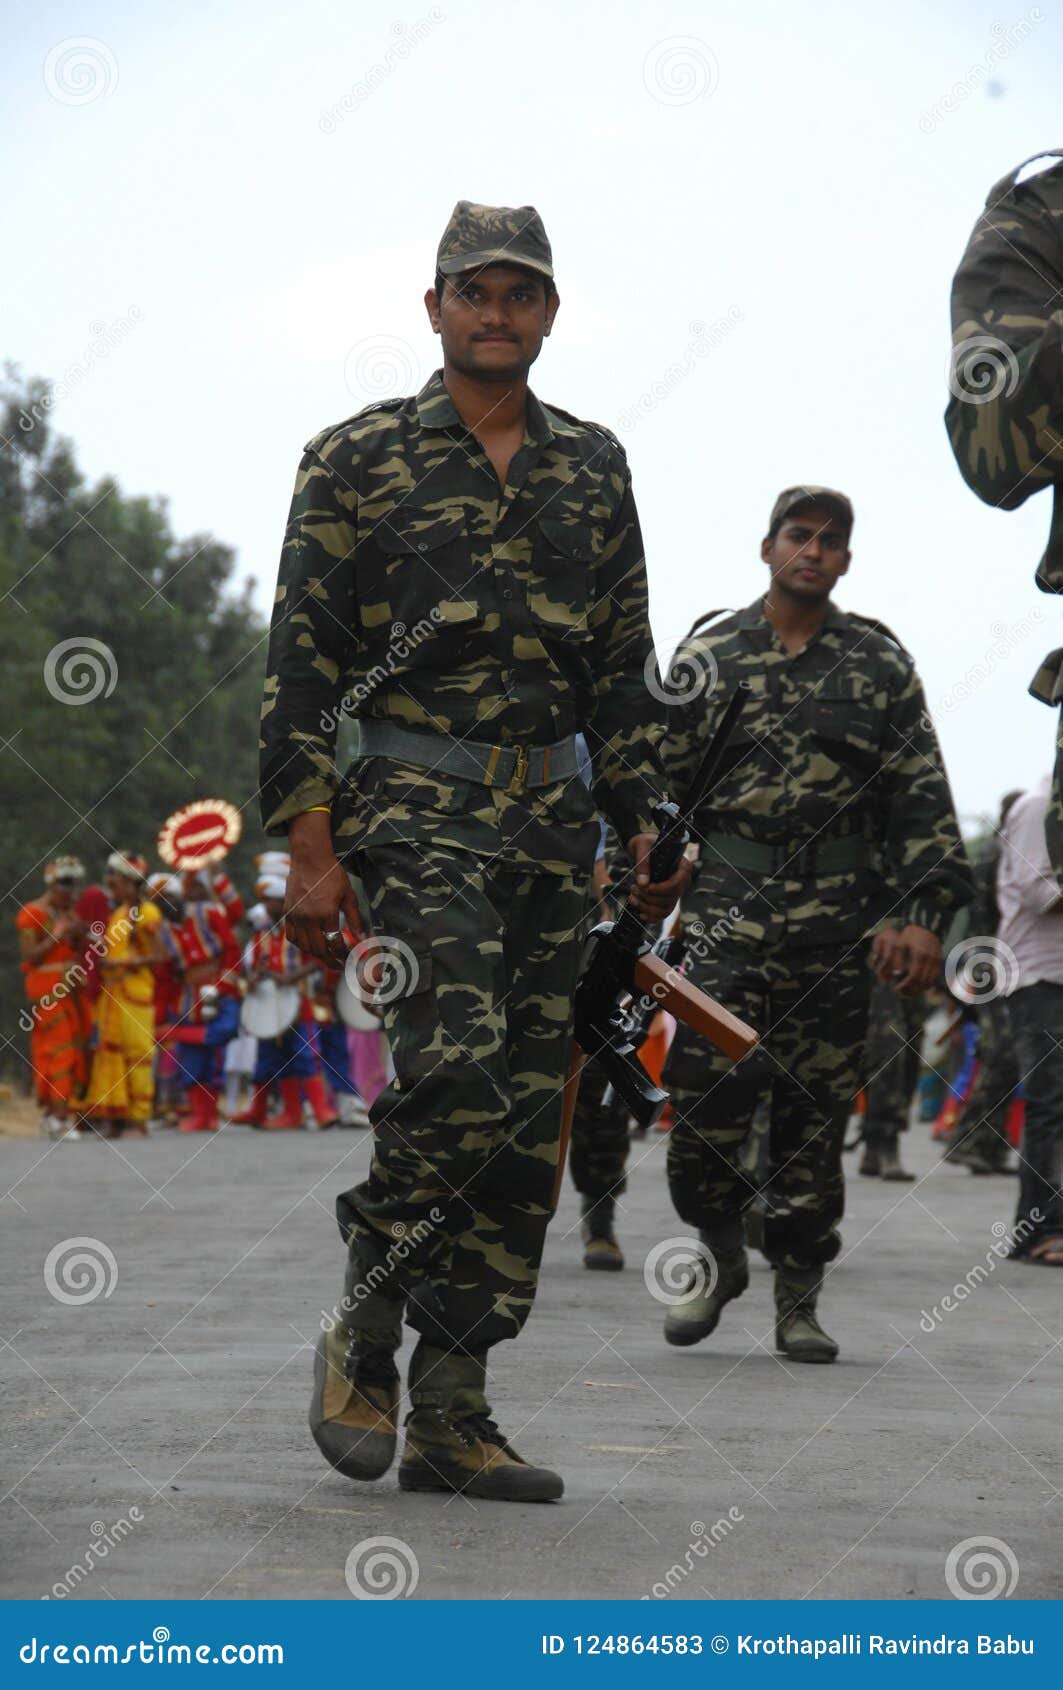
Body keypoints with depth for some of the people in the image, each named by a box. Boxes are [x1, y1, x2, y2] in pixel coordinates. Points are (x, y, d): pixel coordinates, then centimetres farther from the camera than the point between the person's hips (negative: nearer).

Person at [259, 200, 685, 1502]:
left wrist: (641, 830, 11)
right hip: (417, 806, -5)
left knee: (527, 1123, 1)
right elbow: (300, 662, -1)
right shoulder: (358, 459, 2)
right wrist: (308, 846, -9)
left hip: (552, 817, 5)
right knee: (457, 1074, -22)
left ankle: (449, 1415, 7)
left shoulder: (593, 468, 14)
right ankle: (363, 1333, -1)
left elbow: (623, 668, 18)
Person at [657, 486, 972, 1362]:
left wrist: (924, 912, -5)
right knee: (708, 1082, -11)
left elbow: (924, 797, 4)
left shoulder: (880, 662, 8)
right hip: (728, 902, 0)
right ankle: (719, 1250, 12)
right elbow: (662, 781, 11)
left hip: (837, 912, 0)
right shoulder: (707, 657, 9)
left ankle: (798, 1297, 10)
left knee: (818, 1107, 2)